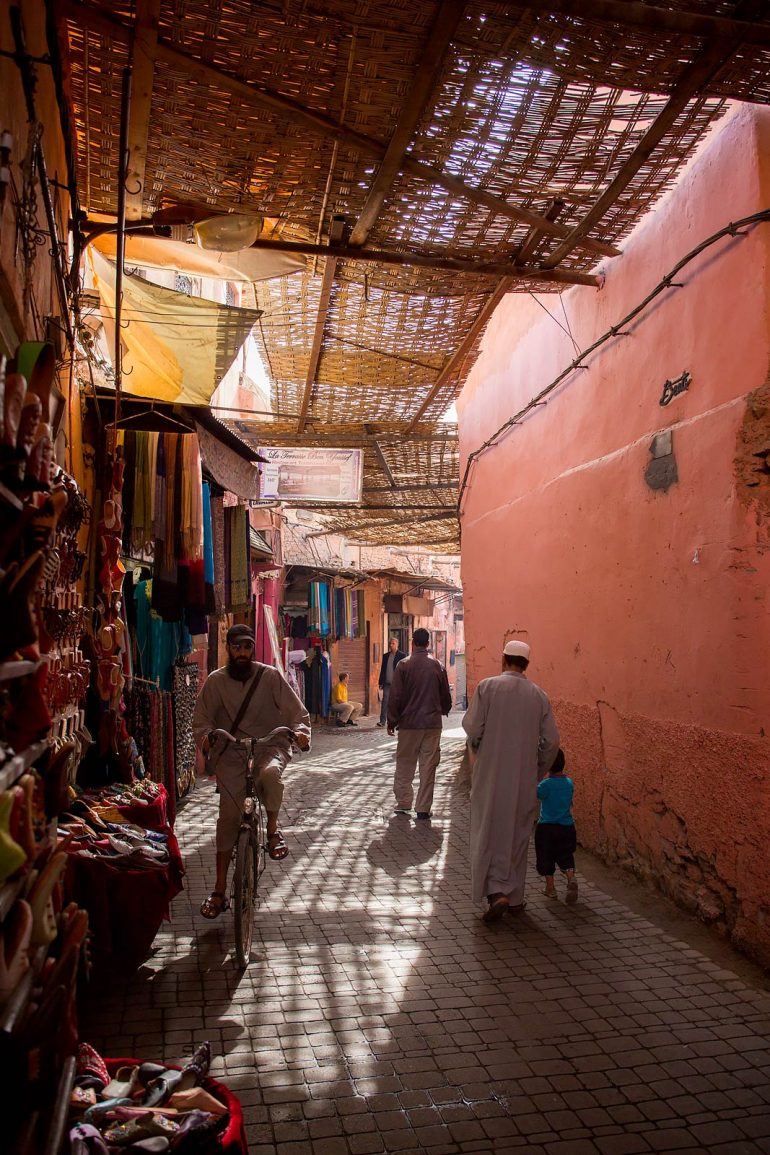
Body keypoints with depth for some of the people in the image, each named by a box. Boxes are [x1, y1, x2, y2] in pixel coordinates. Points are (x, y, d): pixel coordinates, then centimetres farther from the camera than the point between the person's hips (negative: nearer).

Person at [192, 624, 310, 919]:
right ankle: (219, 891, 10)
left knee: (269, 774, -37)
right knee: (228, 818, -3)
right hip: (231, 755, 2)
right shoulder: (216, 681, 1)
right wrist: (205, 735, -20)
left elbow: (297, 712, -1)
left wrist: (300, 731, -23)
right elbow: (200, 719, 4)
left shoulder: (270, 676, -2)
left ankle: (273, 829, -8)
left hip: (269, 748, -1)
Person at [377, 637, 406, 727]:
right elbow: (382, 669, 14)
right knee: (385, 701, -3)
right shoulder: (386, 656, 12)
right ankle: (382, 721, -3)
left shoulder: (402, 655, -2)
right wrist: (380, 682, 9)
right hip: (387, 683, 4)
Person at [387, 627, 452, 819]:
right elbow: (446, 695, 9)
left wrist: (392, 722, 4)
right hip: (433, 723, 2)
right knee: (428, 767, 6)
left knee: (404, 766, 11)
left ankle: (403, 804, 14)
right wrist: (443, 711, 29)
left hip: (408, 723, -1)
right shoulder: (437, 666, 1)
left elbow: (395, 697, -7)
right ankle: (424, 808, 8)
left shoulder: (404, 665, -7)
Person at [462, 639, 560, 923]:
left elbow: (472, 727, -11)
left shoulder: (487, 686, -8)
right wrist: (537, 771, 15)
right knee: (518, 834, 15)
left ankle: (496, 892, -8)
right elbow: (551, 740, 1)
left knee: (488, 832, 6)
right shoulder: (539, 695, 1)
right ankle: (515, 897, 23)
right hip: (525, 777, 3)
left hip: (490, 774, -3)